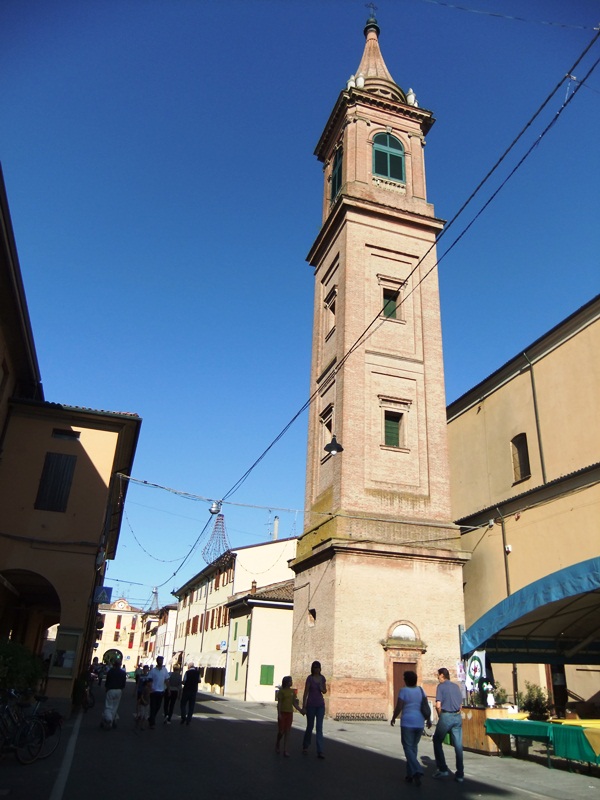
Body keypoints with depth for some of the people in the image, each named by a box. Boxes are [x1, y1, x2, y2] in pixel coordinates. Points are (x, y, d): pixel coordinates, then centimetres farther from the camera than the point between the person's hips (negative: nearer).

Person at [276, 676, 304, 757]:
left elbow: (294, 703, 11)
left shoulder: (292, 691, 6)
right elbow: (279, 703, -9)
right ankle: (277, 744, 30)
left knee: (287, 731, 3)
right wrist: (279, 713, -15)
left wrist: (300, 710, 0)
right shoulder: (281, 691, -8)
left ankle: (285, 750, 8)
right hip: (282, 713, -4)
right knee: (281, 731, 2)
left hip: (290, 713, 4)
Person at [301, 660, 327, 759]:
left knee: (319, 728, -2)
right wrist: (303, 707, -10)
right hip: (311, 705, -3)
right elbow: (305, 693, -9)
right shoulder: (309, 678, -10)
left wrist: (322, 689, -10)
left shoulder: (322, 678, 2)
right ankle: (305, 746, 32)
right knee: (310, 726, 10)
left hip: (320, 705, 3)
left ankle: (320, 752, -2)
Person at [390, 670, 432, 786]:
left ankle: (417, 771, -20)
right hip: (419, 723, 5)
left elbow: (399, 707, -12)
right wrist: (428, 719, 17)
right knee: (414, 747, 18)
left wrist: (393, 718, 3)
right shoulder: (420, 690, 4)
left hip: (407, 722, -5)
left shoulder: (403, 691, -9)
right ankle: (410, 774, 22)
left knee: (408, 748, 0)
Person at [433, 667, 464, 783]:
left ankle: (443, 769, 9)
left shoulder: (441, 686, -4)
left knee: (437, 741, 12)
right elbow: (460, 704, 15)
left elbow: (438, 705, -11)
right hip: (457, 717, 5)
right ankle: (460, 774, 8)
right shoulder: (456, 686, 12)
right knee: (458, 745, 7)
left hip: (446, 716, -5)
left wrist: (440, 716, 4)